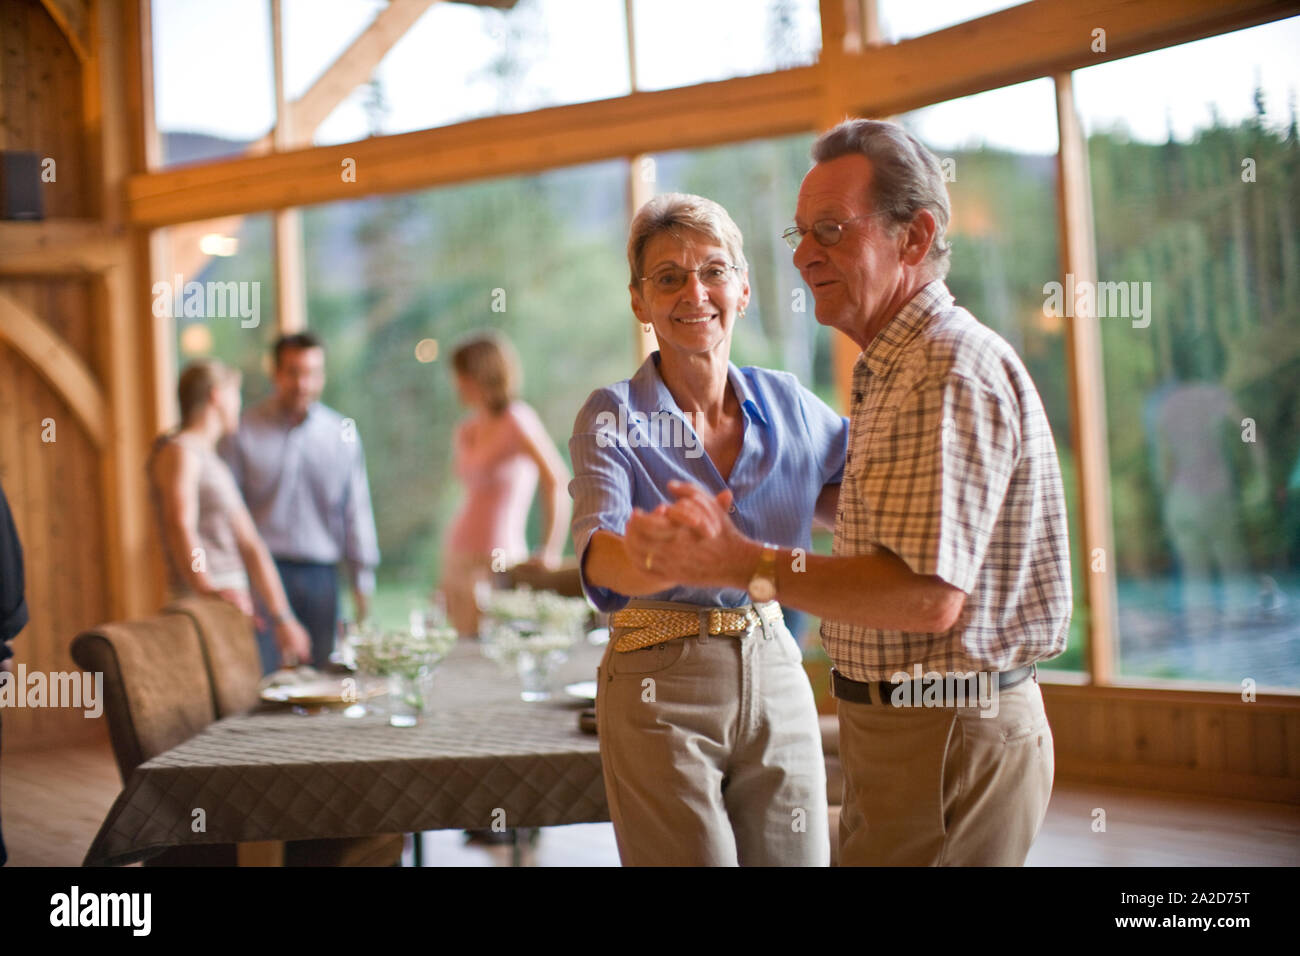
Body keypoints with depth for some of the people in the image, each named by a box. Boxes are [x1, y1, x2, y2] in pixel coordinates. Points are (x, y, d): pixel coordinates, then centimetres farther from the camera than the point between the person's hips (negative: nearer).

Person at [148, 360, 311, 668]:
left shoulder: (215, 465, 26)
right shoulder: (179, 452, -3)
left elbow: (250, 544, 23)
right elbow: (180, 528, -17)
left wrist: (282, 618, 20)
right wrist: (211, 594, -28)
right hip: (201, 606, -9)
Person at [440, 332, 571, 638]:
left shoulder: (517, 420, -9)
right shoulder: (465, 431, 12)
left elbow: (558, 481, -16)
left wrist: (550, 551, -18)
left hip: (496, 563, -7)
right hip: (458, 559, 7)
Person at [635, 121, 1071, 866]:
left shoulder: (952, 373, -19)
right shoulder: (899, 371, 15)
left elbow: (928, 594, -27)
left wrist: (745, 563, -24)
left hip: (950, 743, -10)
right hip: (901, 726, 10)